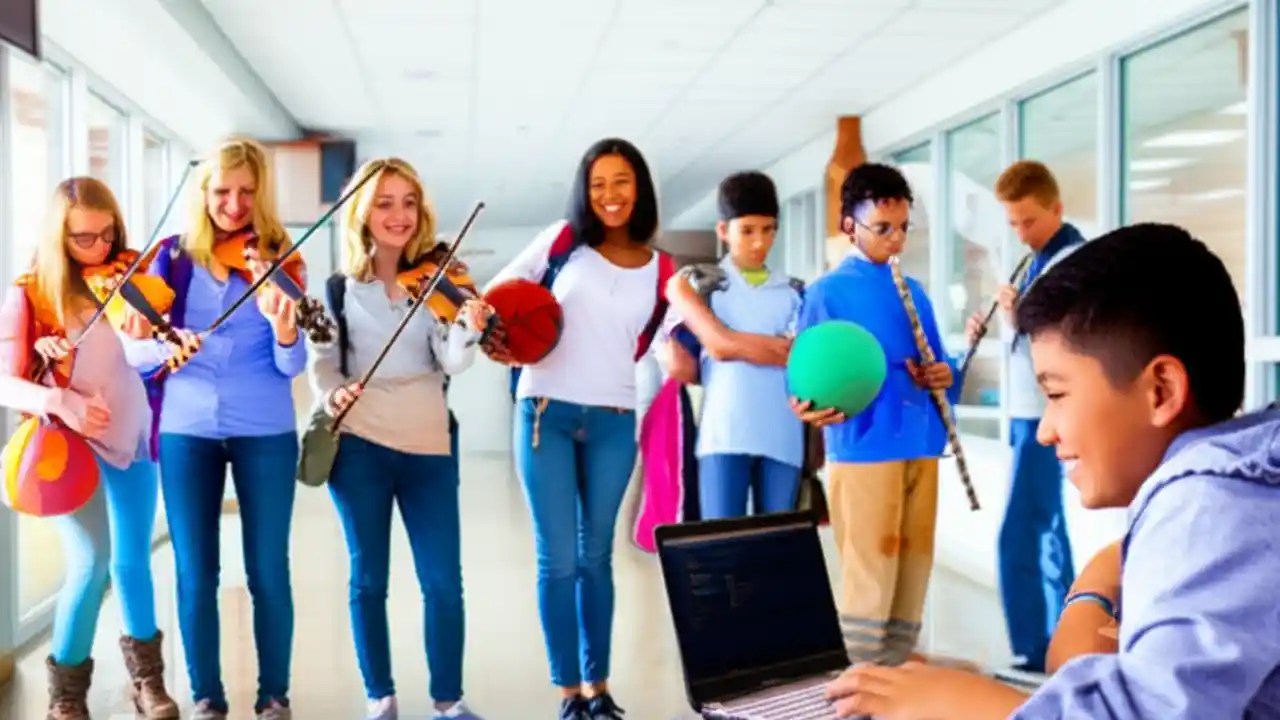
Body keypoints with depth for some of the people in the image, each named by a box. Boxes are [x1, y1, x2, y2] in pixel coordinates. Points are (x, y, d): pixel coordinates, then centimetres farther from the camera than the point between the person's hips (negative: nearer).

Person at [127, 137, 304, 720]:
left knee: (268, 571, 3)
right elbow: (139, 357, 0)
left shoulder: (279, 260, 0)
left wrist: (283, 327, -29)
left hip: (265, 433, -1)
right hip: (186, 431, 1)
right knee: (195, 573, 5)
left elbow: (292, 366, -8)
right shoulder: (172, 257, 4)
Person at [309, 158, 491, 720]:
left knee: (444, 580, 1)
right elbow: (321, 359, 3)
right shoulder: (340, 287, 2)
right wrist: (330, 393, -19)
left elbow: (452, 363, -10)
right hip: (358, 444, 0)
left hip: (429, 446, 0)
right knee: (368, 577, 8)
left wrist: (468, 330, -32)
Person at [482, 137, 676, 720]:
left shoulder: (661, 271, 6)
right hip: (545, 413, -1)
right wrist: (492, 335, -9)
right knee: (558, 560, -2)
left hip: (613, 423, 2)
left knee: (596, 557, 11)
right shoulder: (564, 240, 3)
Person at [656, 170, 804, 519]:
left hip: (783, 437, 3)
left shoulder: (794, 292, 16)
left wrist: (738, 344, -4)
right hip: (723, 435, -2)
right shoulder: (697, 282, 10)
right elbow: (719, 344, -4)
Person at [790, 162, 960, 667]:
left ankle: (898, 672, 22)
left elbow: (938, 362, 22)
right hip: (863, 449, -6)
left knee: (913, 574, 10)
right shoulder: (827, 293, -1)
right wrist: (811, 407, -28)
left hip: (921, 445, 6)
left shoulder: (914, 291, 17)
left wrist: (944, 375, -1)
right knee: (868, 580, -5)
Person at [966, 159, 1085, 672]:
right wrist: (991, 328, 2)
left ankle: (1033, 656, -2)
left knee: (1019, 538, -9)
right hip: (1029, 410, 10)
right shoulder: (1041, 259, 16)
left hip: (1045, 414, -10)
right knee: (1046, 531, 14)